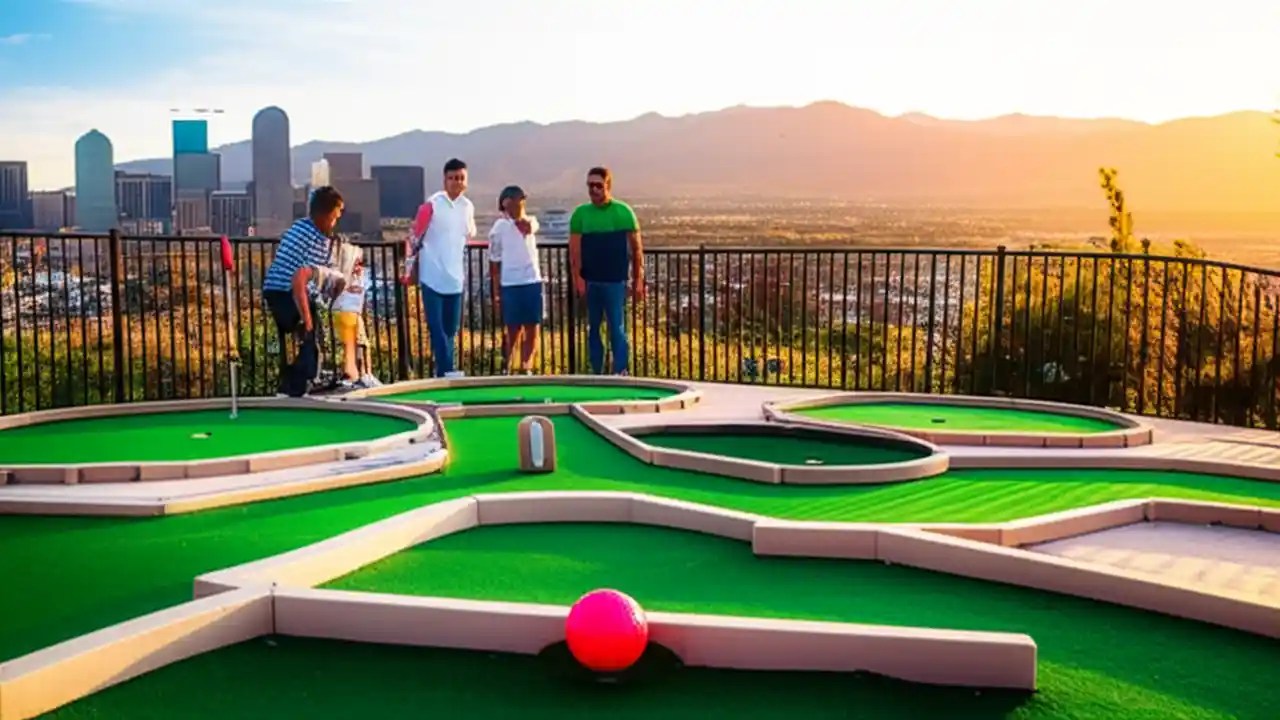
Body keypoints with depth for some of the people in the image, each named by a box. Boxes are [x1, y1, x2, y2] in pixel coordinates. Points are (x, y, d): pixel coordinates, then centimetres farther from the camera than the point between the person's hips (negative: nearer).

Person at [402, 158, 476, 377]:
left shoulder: (468, 207, 7)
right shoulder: (432, 205, -8)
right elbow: (414, 237, -5)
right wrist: (409, 270, -4)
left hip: (455, 278, 6)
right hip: (432, 276, -5)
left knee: (451, 328, 8)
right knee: (436, 326, -7)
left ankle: (442, 372, 16)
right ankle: (446, 371, -10)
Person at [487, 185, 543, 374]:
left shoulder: (530, 221, 8)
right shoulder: (499, 227, 0)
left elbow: (527, 229, -20)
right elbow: (494, 262, 3)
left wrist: (518, 214, -6)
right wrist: (496, 293, 1)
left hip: (532, 281, 3)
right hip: (510, 284, -3)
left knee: (532, 328, 4)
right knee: (514, 330, 1)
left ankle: (526, 366, 11)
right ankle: (511, 368, 8)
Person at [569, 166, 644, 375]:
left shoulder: (624, 212, 1)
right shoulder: (580, 213, 5)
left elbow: (636, 249, 2)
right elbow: (575, 250, 2)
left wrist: (638, 280, -1)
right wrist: (577, 277, -9)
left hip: (615, 281, -3)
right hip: (590, 282, 3)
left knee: (617, 329, -5)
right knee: (592, 329, 9)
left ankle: (620, 373, -2)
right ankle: (596, 374, 18)